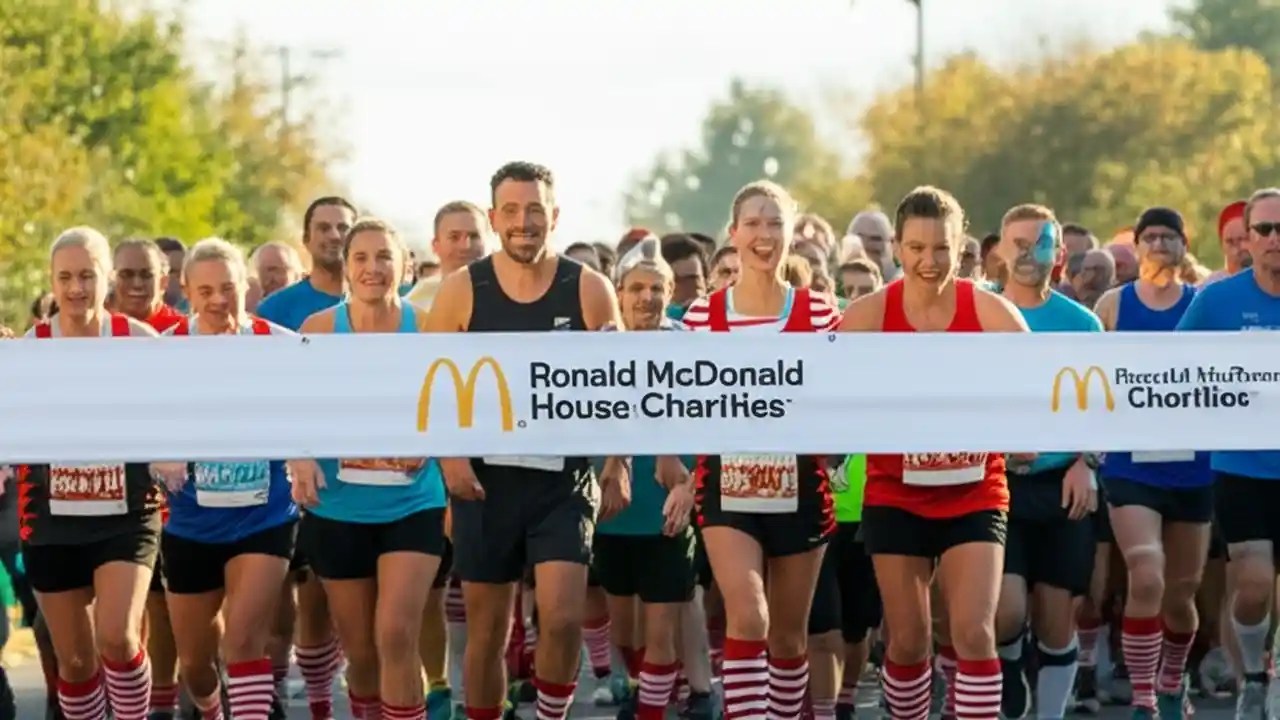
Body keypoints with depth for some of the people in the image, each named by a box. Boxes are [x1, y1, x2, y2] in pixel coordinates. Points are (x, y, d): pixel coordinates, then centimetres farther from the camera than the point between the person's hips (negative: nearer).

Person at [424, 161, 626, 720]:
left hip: (564, 483, -1)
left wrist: (618, 467, 0)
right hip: (485, 482, 1)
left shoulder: (589, 290, -1)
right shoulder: (461, 291, -1)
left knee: (562, 619, -15)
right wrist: (449, 456, -10)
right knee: (485, 630, 7)